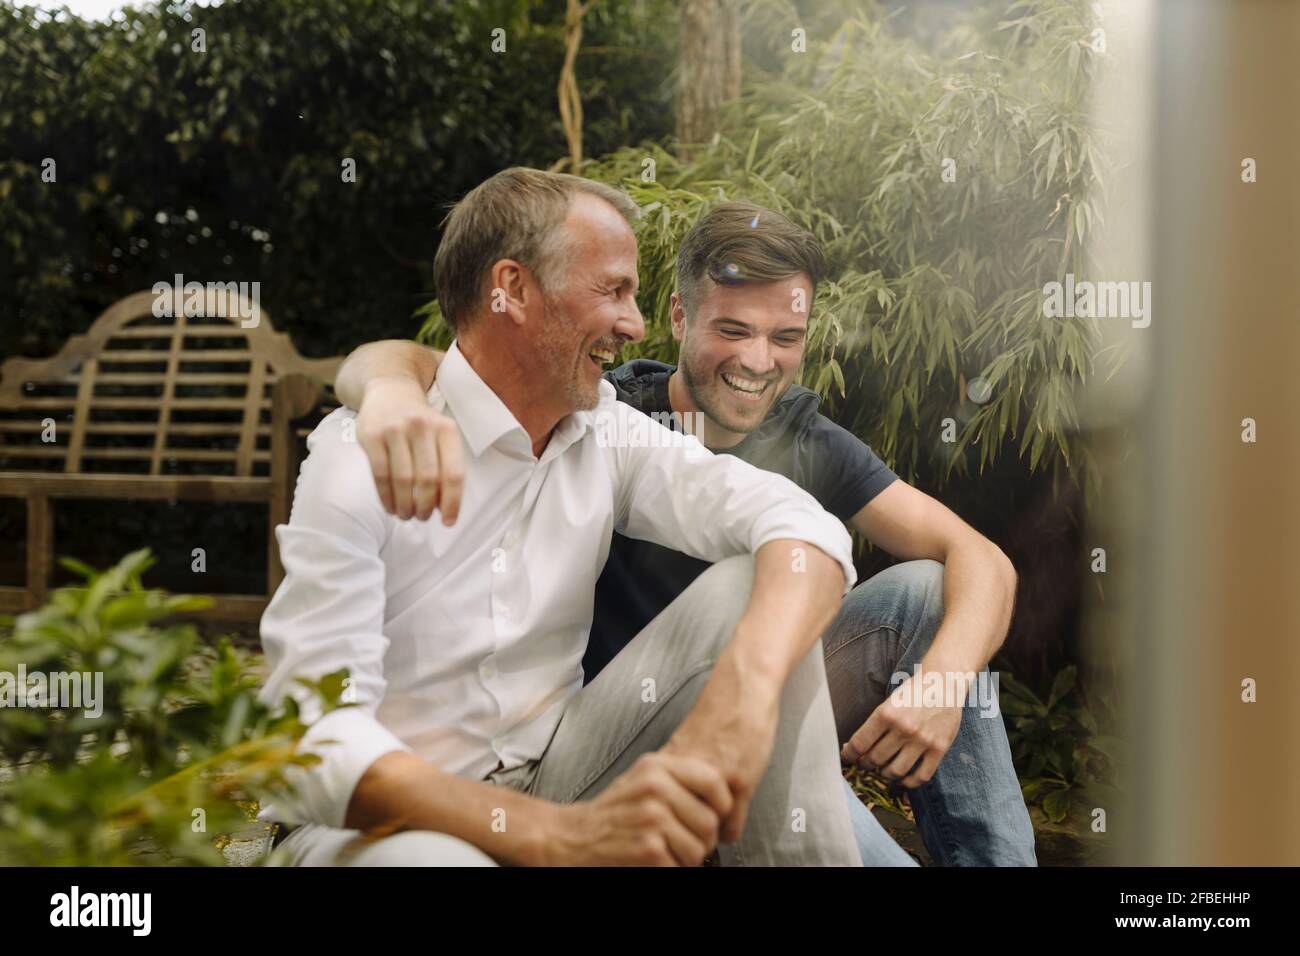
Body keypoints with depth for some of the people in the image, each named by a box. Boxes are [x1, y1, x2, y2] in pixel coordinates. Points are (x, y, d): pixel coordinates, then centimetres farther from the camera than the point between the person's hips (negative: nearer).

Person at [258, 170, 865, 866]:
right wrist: (558, 835, -39)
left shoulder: (607, 432, 1)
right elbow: (317, 739, -25)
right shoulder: (362, 454, -15)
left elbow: (801, 525, -12)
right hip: (380, 819, -6)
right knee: (431, 857, -42)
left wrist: (747, 686, -34)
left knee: (754, 590, -11)